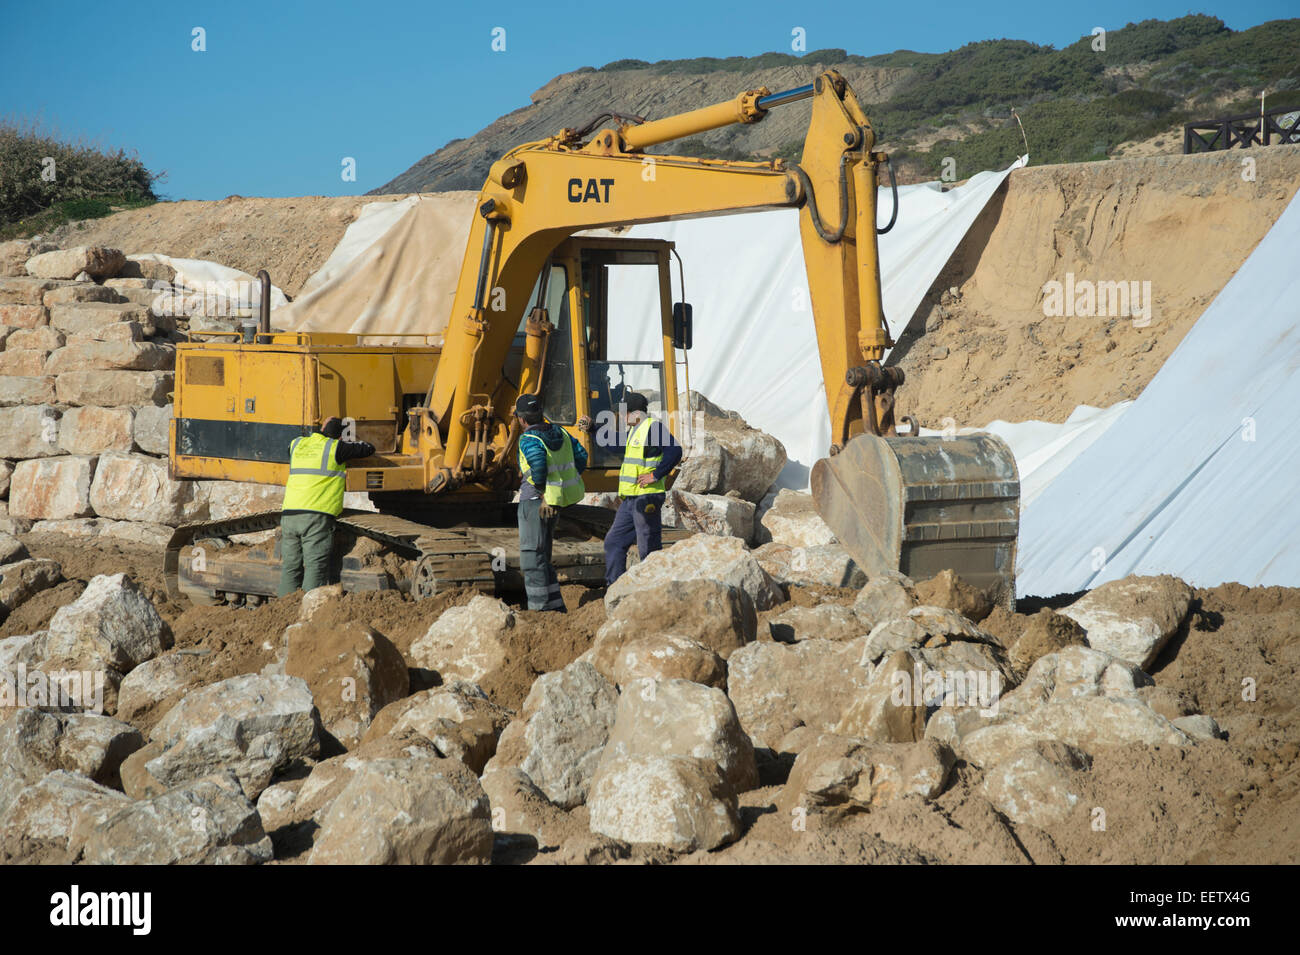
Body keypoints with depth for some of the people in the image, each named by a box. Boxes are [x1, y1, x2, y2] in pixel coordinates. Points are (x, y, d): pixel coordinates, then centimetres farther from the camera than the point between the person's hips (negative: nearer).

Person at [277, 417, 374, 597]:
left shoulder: (295, 444, 17)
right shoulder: (335, 448, 2)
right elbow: (369, 448, 13)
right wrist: (350, 446, 31)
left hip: (289, 513, 5)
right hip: (317, 516, -5)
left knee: (290, 568, 10)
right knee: (315, 569, -5)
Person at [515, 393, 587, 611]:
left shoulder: (528, 440, -13)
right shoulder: (559, 432, 10)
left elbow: (538, 463, -31)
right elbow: (581, 455, 11)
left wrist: (542, 493, -21)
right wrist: (568, 483, 14)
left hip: (534, 503, -8)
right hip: (555, 505, 8)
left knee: (532, 558, -3)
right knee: (542, 556, 17)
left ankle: (539, 607, -4)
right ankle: (555, 604, 17)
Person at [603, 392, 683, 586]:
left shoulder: (654, 427, -12)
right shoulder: (634, 431, 18)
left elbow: (674, 451, -24)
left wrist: (655, 475, -24)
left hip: (647, 499, -10)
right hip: (630, 500, 10)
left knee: (649, 550, -5)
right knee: (614, 542, 10)